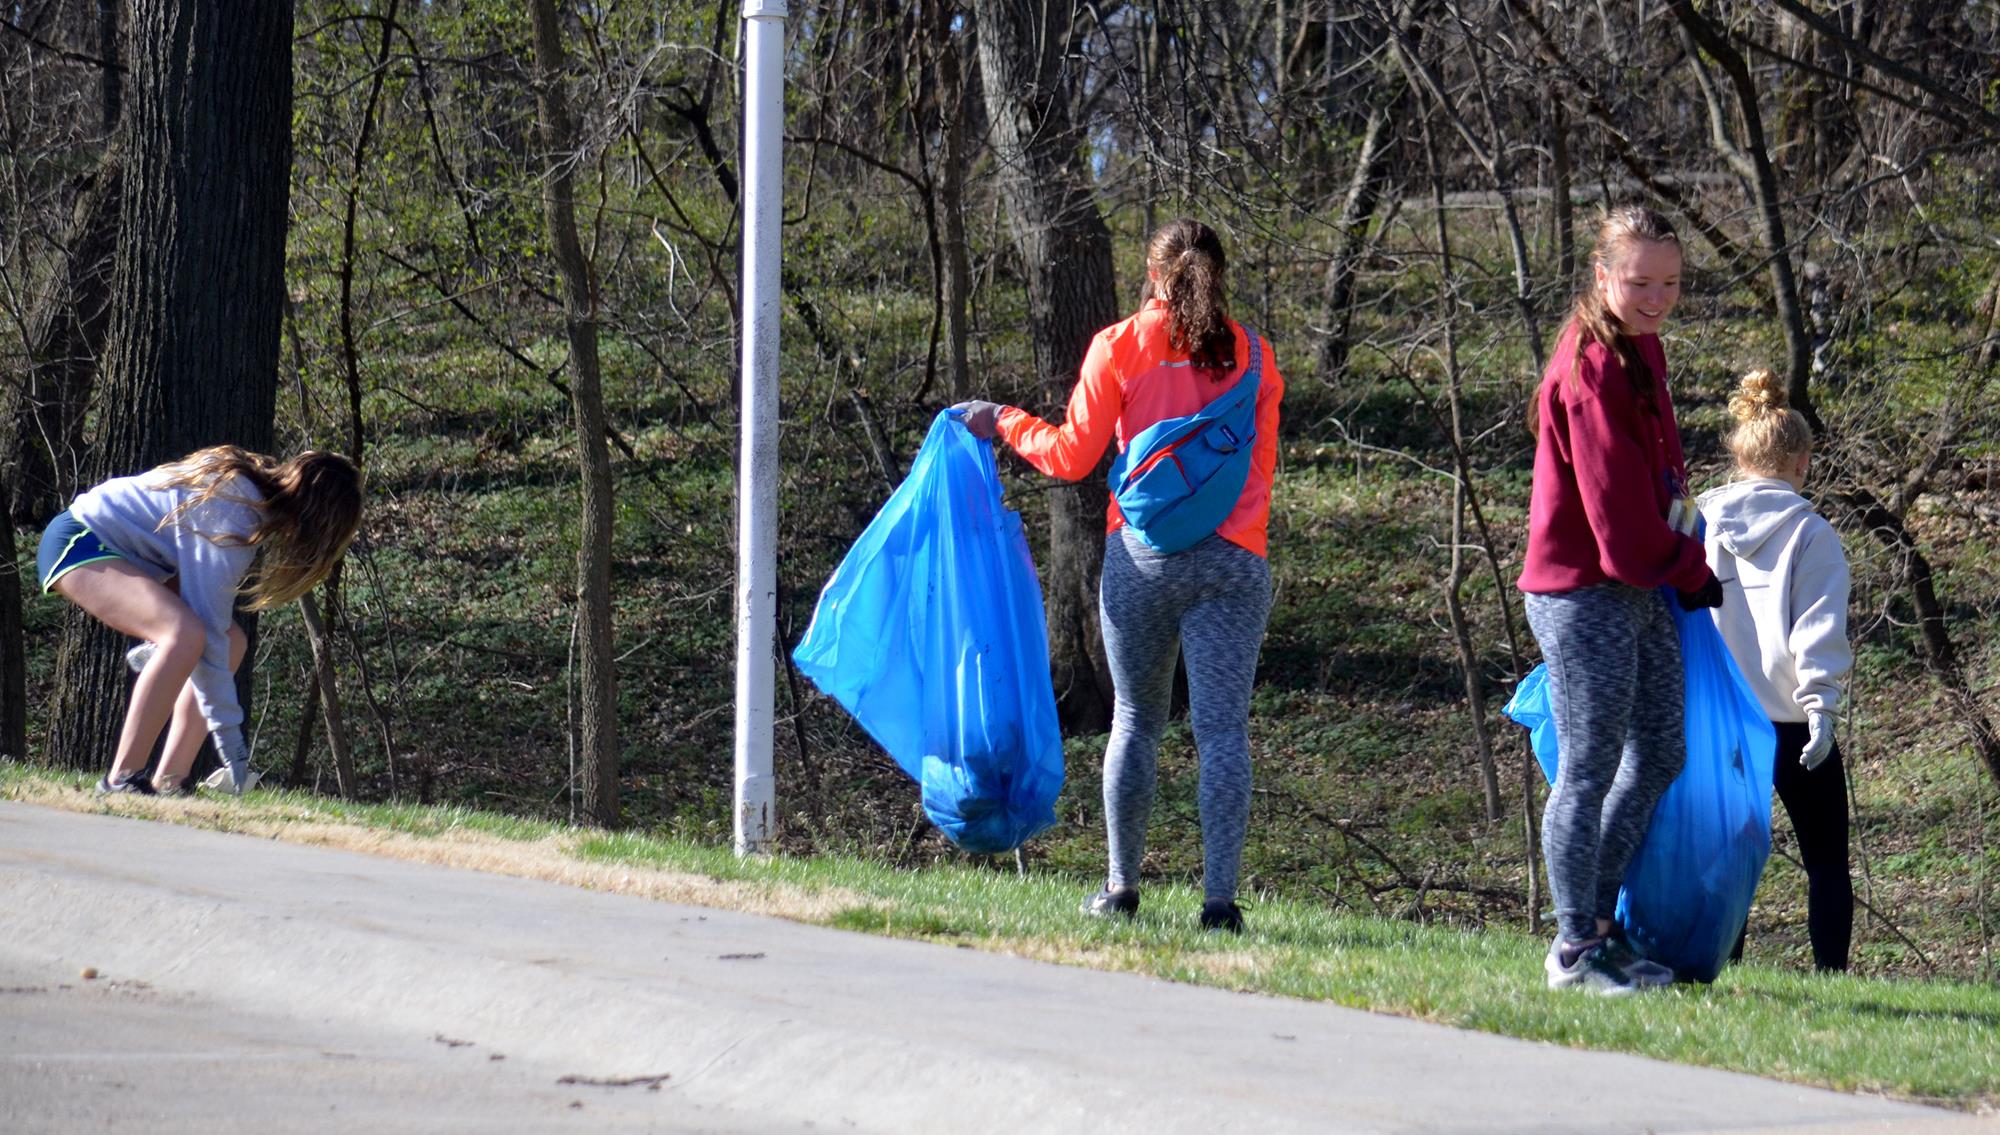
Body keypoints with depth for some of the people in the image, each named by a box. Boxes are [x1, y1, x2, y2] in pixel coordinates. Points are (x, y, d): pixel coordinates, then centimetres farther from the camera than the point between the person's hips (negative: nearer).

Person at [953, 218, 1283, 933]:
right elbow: (1262, 467, 9)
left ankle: (1122, 887, 18)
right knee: (1222, 728, -2)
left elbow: (1071, 457, 3)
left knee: (1136, 721, 13)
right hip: (1233, 560, 0)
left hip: (1141, 555, 0)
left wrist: (1003, 423, 18)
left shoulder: (1119, 348, 1)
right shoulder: (1252, 356, 6)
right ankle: (1220, 898, -9)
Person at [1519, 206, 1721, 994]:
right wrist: (1694, 576, -7)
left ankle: (1601, 923, 23)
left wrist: (1685, 568, 9)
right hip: (1586, 595, -10)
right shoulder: (1592, 367, -18)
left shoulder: (1640, 352, 12)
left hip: (1643, 589, 10)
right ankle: (1575, 950, 2)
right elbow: (1617, 505, -19)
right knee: (1592, 769, -5)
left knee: (1660, 756, 14)